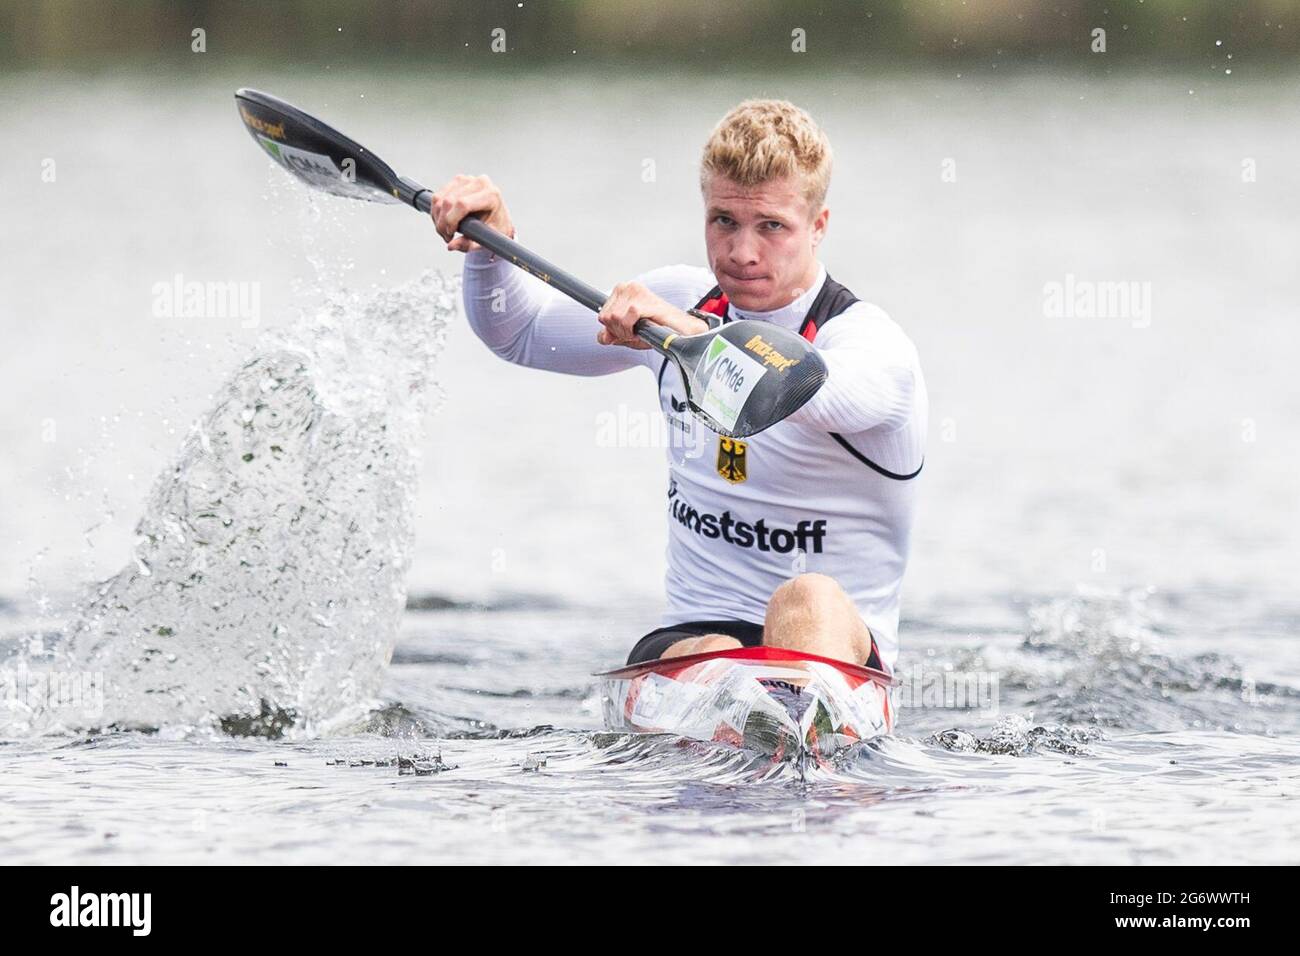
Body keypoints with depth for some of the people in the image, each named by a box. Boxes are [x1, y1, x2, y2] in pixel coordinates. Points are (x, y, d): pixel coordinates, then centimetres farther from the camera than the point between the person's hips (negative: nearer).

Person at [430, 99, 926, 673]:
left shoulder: (873, 343, -9)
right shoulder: (682, 305, 11)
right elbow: (520, 333, 23)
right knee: (711, 659, -32)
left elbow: (821, 395, -35)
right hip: (684, 642, 4)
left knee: (811, 601, -38)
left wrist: (692, 338, -51)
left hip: (837, 650, -4)